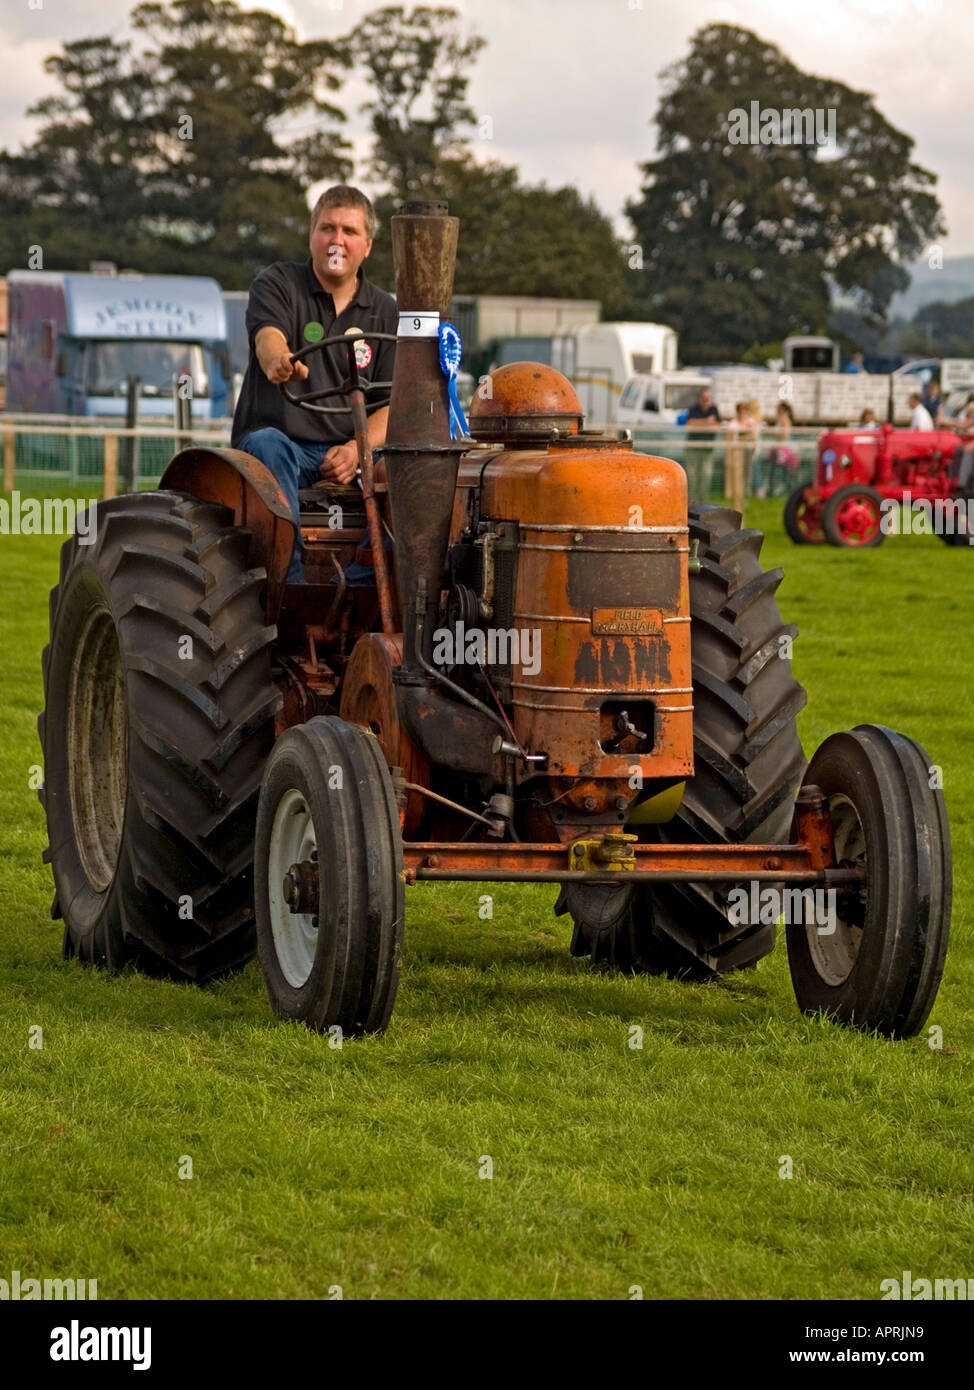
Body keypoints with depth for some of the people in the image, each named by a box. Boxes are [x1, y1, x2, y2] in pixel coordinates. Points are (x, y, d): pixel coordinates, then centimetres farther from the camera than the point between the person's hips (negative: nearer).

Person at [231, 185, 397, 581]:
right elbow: (268, 336, -19)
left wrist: (357, 450, -15)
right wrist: (278, 363, -45)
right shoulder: (277, 283, 5)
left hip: (346, 454, 2)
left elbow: (392, 404, 6)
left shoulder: (384, 312, 13)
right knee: (267, 445, -37)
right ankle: (291, 580, -48)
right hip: (282, 439, -2)